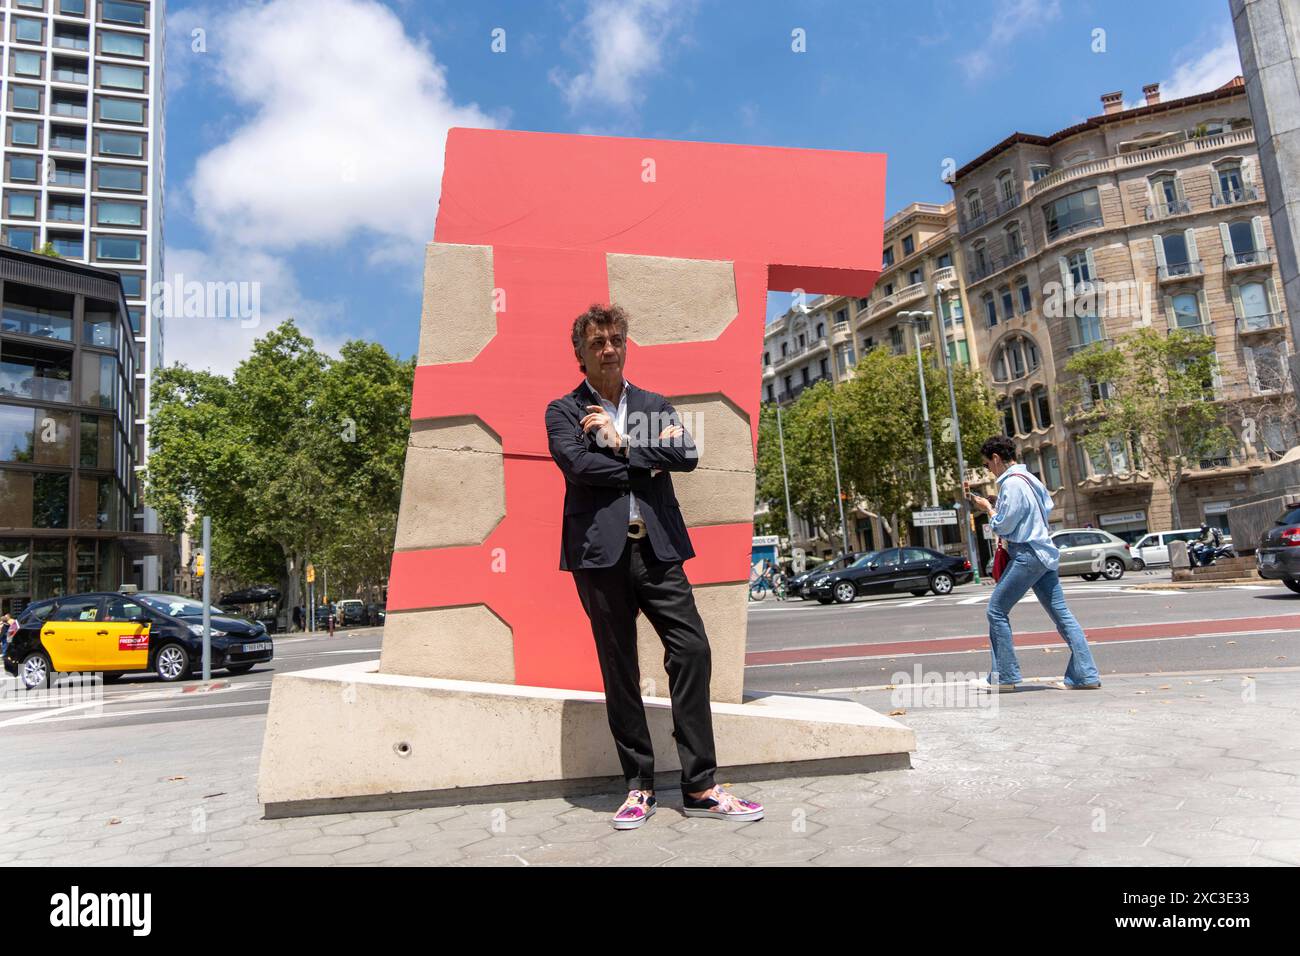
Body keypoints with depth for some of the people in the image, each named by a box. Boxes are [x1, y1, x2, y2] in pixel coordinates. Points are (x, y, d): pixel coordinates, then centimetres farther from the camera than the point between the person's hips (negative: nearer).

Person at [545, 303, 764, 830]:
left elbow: (687, 454, -1)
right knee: (619, 669, 5)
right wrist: (644, 464, -5)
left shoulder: (655, 405, 16)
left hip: (656, 546, 2)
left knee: (692, 651, -6)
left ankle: (700, 787, 5)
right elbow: (576, 462, -12)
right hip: (601, 549, -2)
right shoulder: (564, 411, 8)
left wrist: (622, 442, -6)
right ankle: (639, 786, 18)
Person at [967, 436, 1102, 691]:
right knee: (1061, 614, 9)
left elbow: (1002, 526, -15)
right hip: (1044, 553, 10)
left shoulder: (1011, 483, -15)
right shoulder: (1030, 478, 15)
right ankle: (1085, 675, 8)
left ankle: (1005, 677, 2)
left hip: (1027, 555, -10)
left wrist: (988, 508, 4)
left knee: (996, 611, -2)